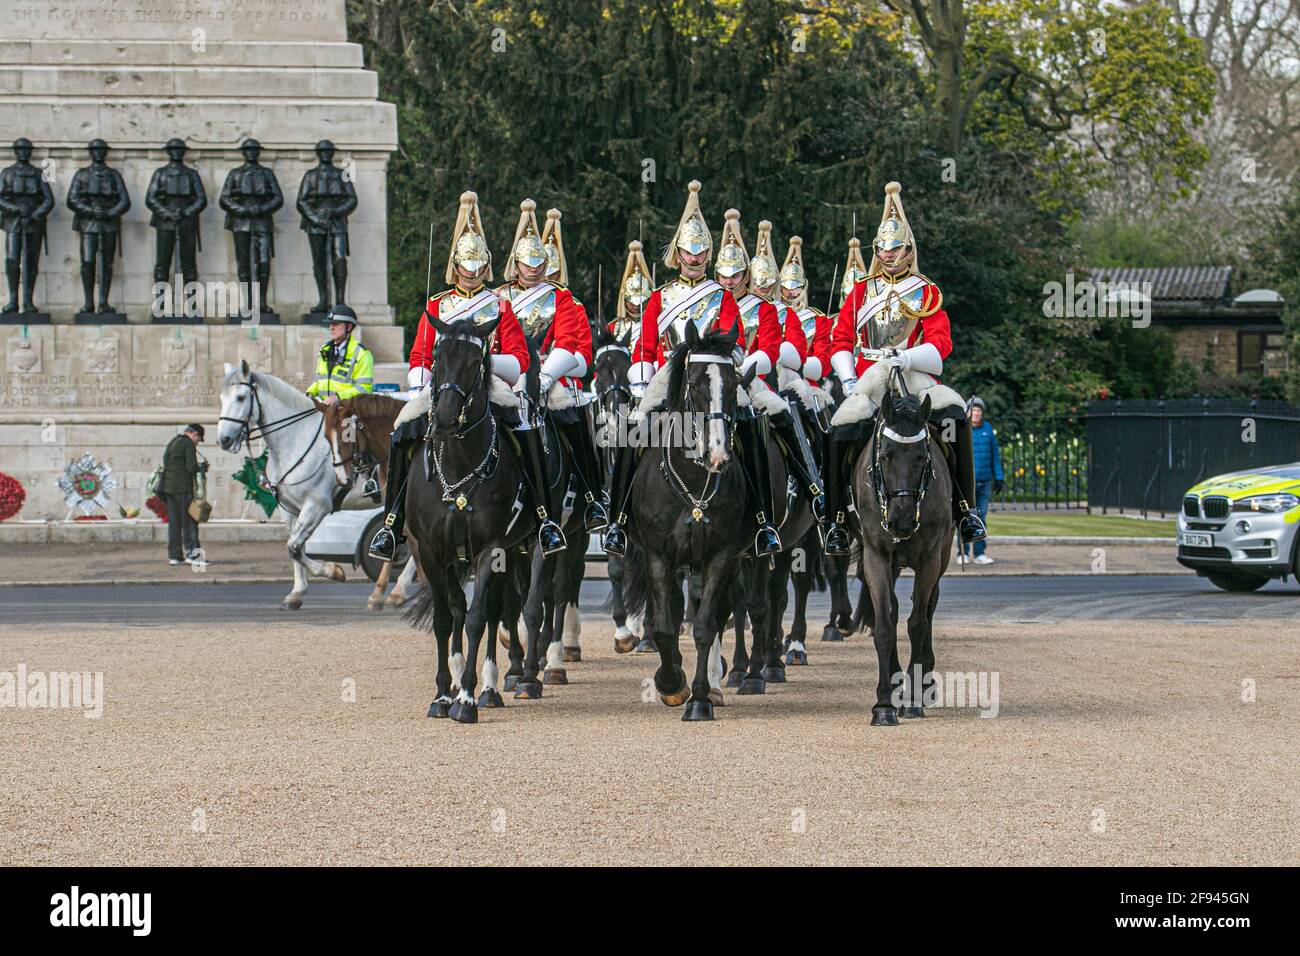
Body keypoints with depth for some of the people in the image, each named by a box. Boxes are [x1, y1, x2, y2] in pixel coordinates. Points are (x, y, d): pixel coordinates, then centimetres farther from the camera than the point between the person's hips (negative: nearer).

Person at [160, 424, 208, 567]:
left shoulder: (172, 443, 20)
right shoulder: (188, 444, -8)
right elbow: (192, 467, -16)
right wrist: (202, 466, 5)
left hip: (168, 486, 8)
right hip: (182, 487, -8)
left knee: (174, 522, 8)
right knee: (189, 522, -6)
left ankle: (174, 555, 8)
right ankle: (191, 553, -9)